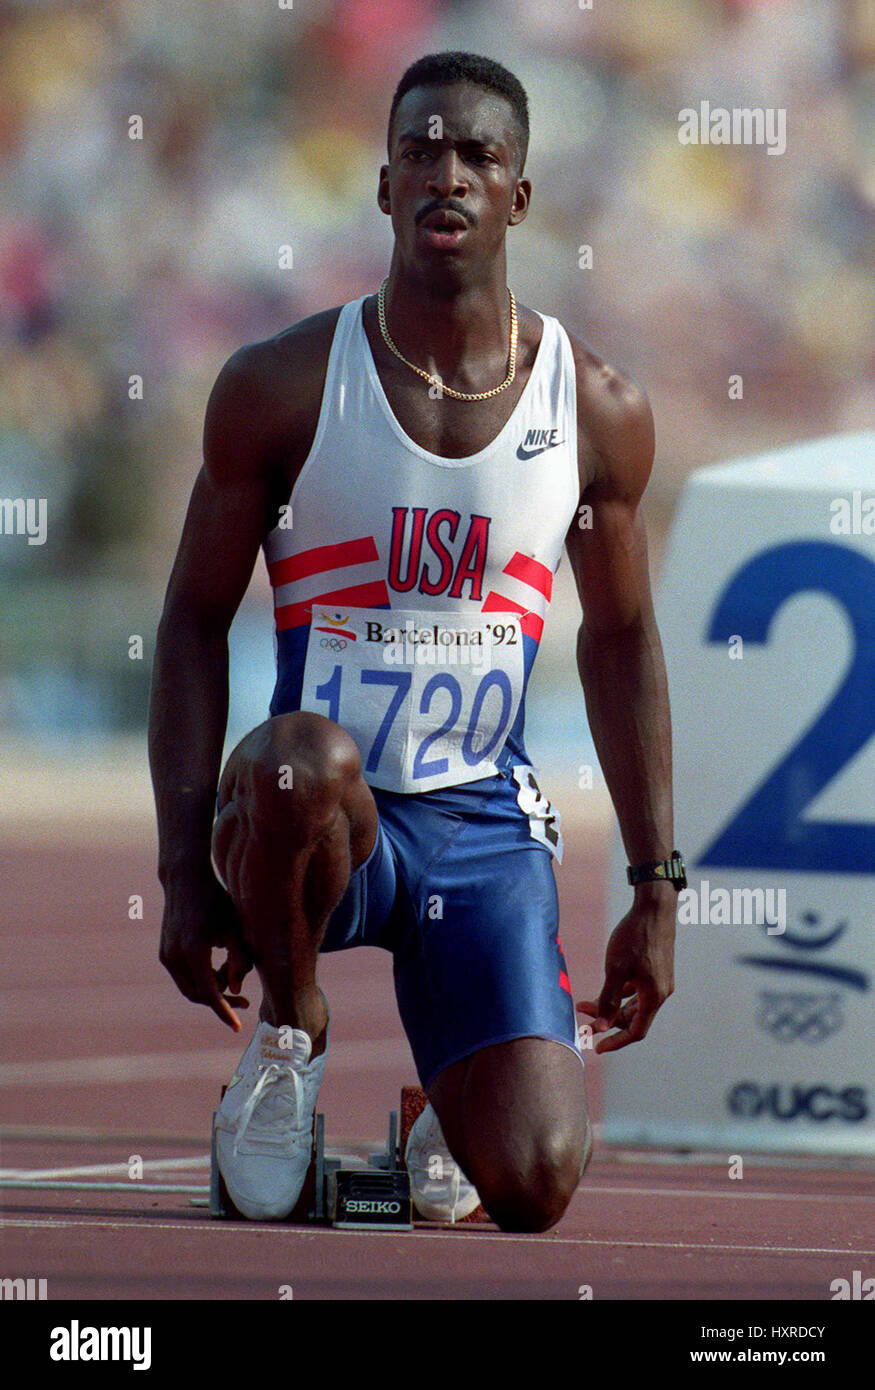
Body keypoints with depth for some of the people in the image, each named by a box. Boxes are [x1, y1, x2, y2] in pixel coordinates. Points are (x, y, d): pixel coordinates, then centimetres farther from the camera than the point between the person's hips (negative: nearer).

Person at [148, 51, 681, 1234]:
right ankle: (290, 1032, -9)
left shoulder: (597, 412, 1)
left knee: (533, 1187, -18)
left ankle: (453, 1101, 23)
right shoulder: (280, 386, -5)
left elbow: (621, 643, 12)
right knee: (308, 761, -41)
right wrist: (187, 870, -9)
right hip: (316, 821, -1)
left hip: (484, 826, 1)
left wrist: (657, 890, 11)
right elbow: (196, 623, 0)